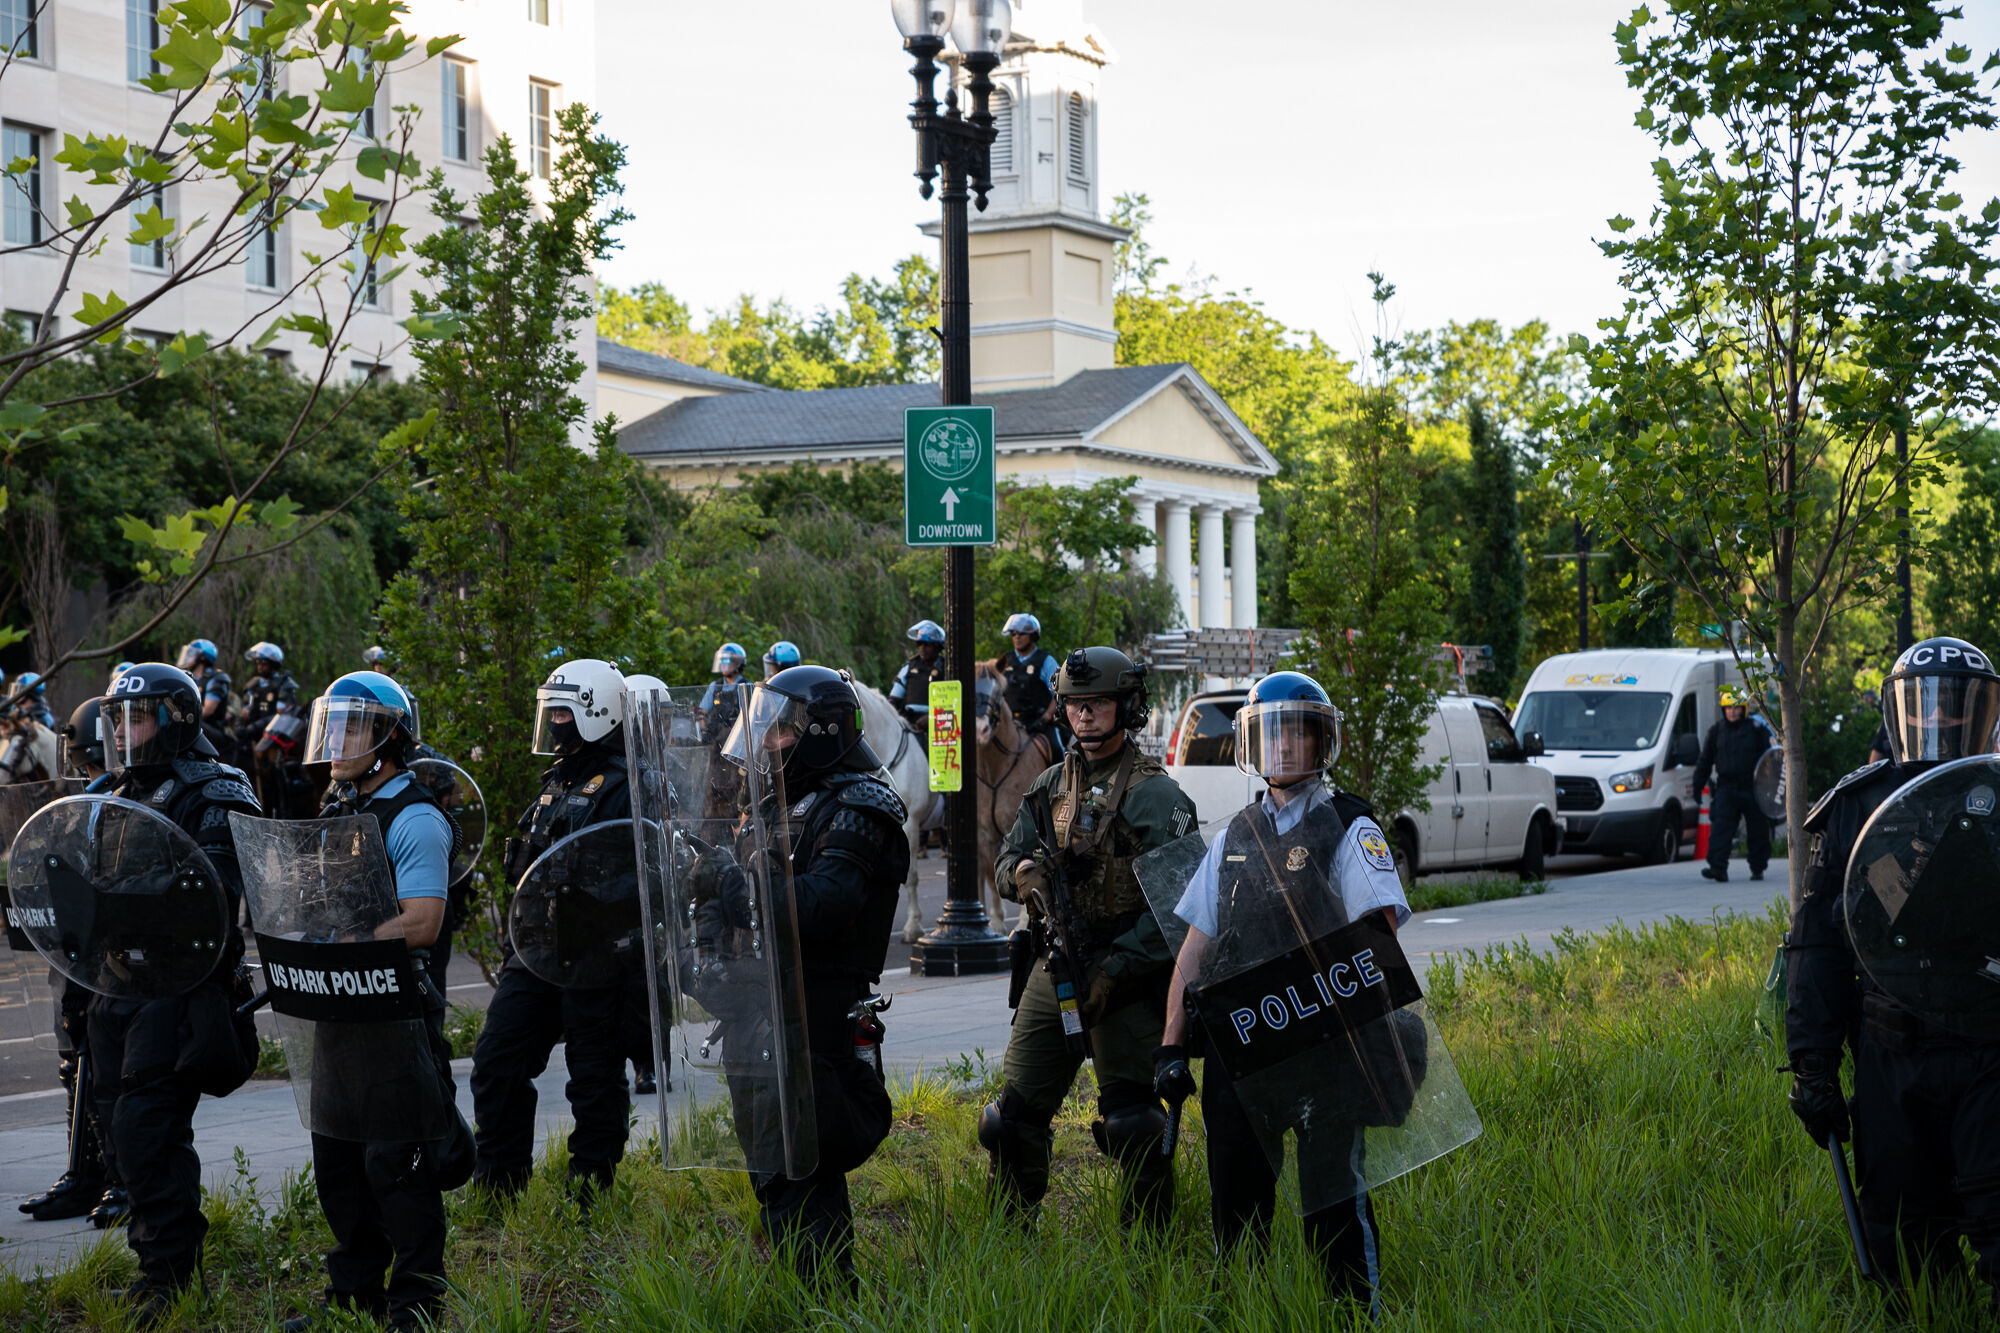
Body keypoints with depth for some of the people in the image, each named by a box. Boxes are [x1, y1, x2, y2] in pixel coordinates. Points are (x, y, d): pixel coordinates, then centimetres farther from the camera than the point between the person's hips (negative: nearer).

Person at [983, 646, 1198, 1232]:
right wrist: (1024, 870, -8)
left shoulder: (1158, 796, -7)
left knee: (1133, 1127, -8)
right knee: (1017, 1112, 6)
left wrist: (1113, 971, -18)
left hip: (1127, 979, -6)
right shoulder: (1052, 785, 12)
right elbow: (1005, 862, 17)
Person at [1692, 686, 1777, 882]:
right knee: (1720, 829, -13)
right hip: (1726, 788, 1)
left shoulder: (1757, 729, 0)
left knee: (1758, 830, 6)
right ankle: (1718, 868, -20)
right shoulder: (1717, 730, 9)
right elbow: (1705, 760, 15)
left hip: (1753, 788, -1)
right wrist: (1697, 785, 11)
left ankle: (1758, 868, 20)